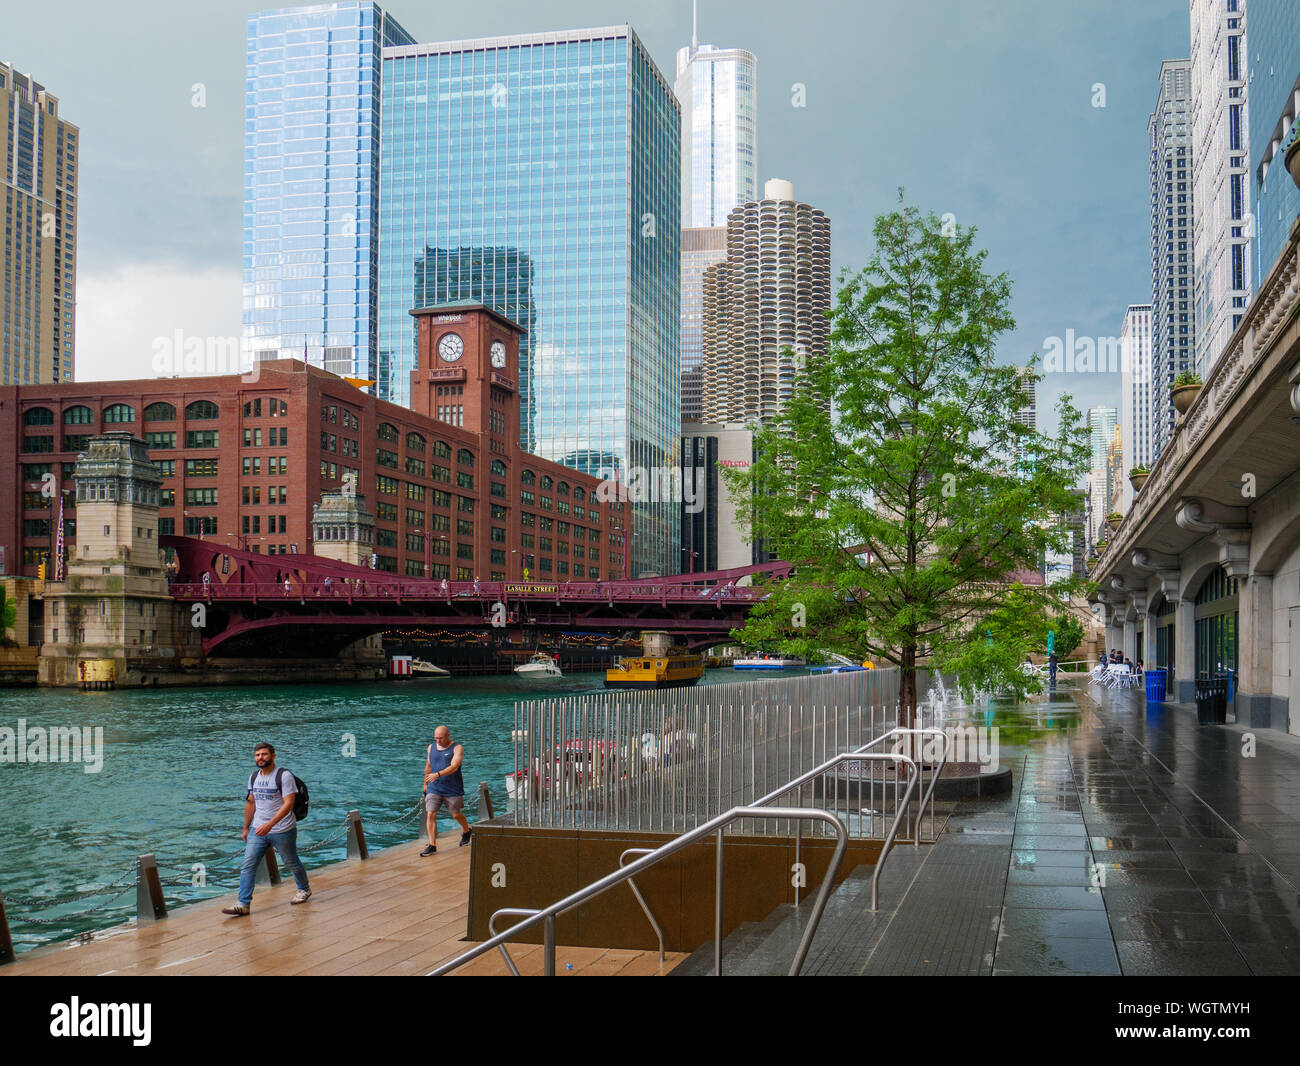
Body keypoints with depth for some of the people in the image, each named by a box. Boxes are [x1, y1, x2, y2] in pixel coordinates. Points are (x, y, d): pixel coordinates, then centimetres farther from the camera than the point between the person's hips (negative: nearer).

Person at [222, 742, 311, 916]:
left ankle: (304, 890, 36)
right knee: (247, 865, -6)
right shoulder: (254, 777, 7)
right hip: (259, 830, 5)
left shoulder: (284, 776, -14)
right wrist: (246, 827, 19)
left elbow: (288, 804, -20)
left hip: (283, 831, -5)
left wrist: (270, 824, -28)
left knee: (292, 863, 12)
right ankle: (243, 904, -7)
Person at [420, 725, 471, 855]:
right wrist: (425, 783, 25)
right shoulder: (431, 747, 8)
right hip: (434, 788, 4)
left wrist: (438, 774, -36)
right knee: (430, 814, -10)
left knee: (456, 814, 9)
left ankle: (466, 831, 40)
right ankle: (432, 845, -8)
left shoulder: (457, 748, -9)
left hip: (453, 789, -3)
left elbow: (454, 767, -23)